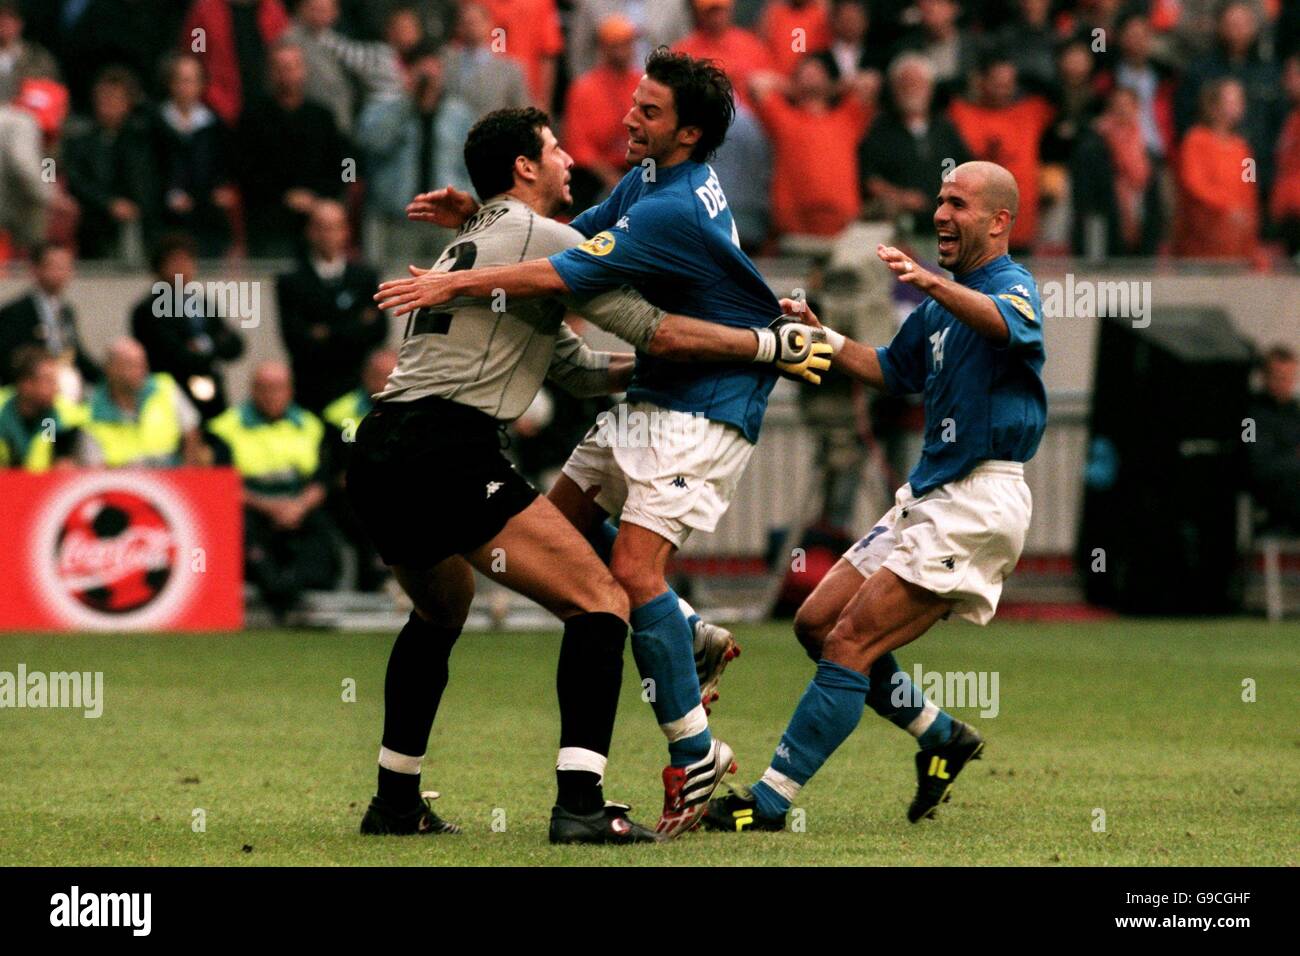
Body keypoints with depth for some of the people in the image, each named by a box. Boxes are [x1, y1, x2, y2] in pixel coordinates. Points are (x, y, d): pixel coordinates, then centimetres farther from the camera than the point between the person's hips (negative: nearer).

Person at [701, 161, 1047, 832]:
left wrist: (931, 283, -56)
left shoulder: (1011, 286, -12)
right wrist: (821, 339, 18)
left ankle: (770, 801, -12)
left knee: (849, 644, -14)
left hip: (978, 506, -10)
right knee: (817, 623, 10)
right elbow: (893, 371, 34)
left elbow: (1007, 324, -38)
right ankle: (941, 737, 22)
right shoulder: (943, 305, 18)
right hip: (927, 498, 10)